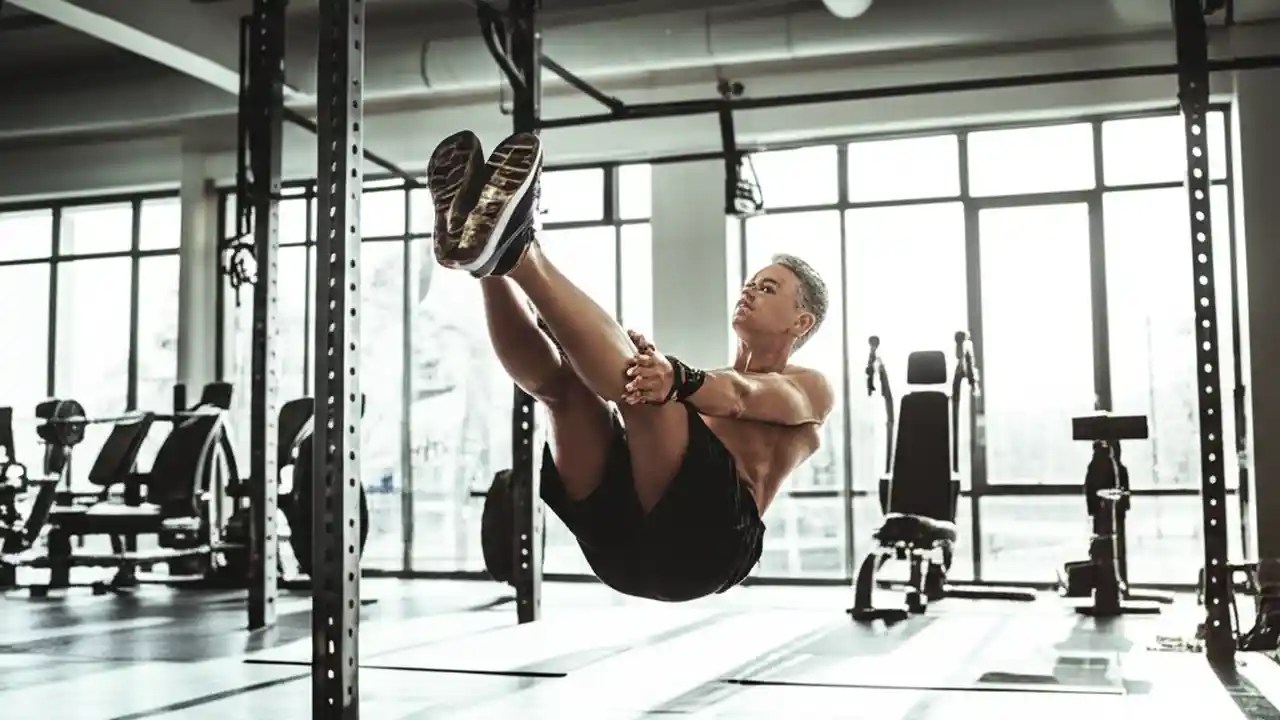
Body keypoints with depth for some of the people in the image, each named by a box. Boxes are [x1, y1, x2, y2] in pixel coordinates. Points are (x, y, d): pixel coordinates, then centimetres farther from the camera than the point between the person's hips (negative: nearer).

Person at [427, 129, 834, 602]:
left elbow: (739, 396, -6)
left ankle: (516, 251, -38)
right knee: (562, 380, -11)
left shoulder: (809, 390, 20)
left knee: (642, 387, -28)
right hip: (620, 536, 5)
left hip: (703, 534, -5)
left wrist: (676, 378, -29)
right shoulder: (709, 381, 39)